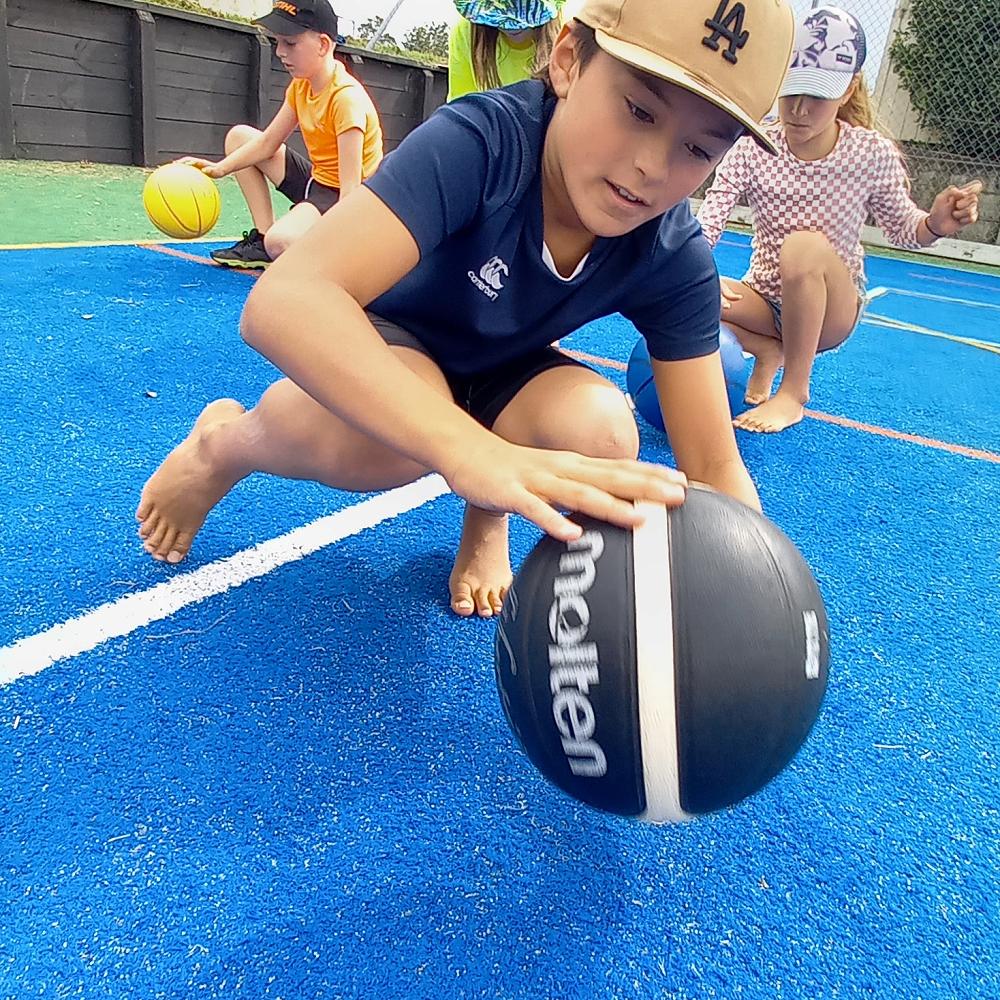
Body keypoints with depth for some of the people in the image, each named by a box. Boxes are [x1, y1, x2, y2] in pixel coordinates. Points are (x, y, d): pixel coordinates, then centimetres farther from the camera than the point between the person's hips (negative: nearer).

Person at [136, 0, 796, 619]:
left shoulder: (675, 260, -21)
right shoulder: (482, 141, -33)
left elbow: (715, 466, -19)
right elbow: (284, 299, -46)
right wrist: (475, 452, -61)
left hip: (497, 371, 3)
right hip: (373, 347, -2)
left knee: (601, 436, -29)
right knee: (386, 433, -37)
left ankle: (488, 521, 6)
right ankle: (222, 444, -2)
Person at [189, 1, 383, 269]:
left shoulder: (346, 97, -24)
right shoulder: (300, 85, 3)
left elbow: (350, 186, -31)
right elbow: (268, 142, 10)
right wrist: (220, 168, -4)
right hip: (317, 181, 10)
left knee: (282, 242, -37)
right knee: (239, 136, 12)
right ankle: (262, 240, 6)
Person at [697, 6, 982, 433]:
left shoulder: (872, 154, -11)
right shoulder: (752, 150, -12)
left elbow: (901, 228, 1)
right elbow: (705, 226, -20)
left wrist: (934, 225, -22)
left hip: (831, 312, -1)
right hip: (765, 302, 1)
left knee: (805, 244, -35)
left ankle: (794, 392, -19)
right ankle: (766, 352, 1)